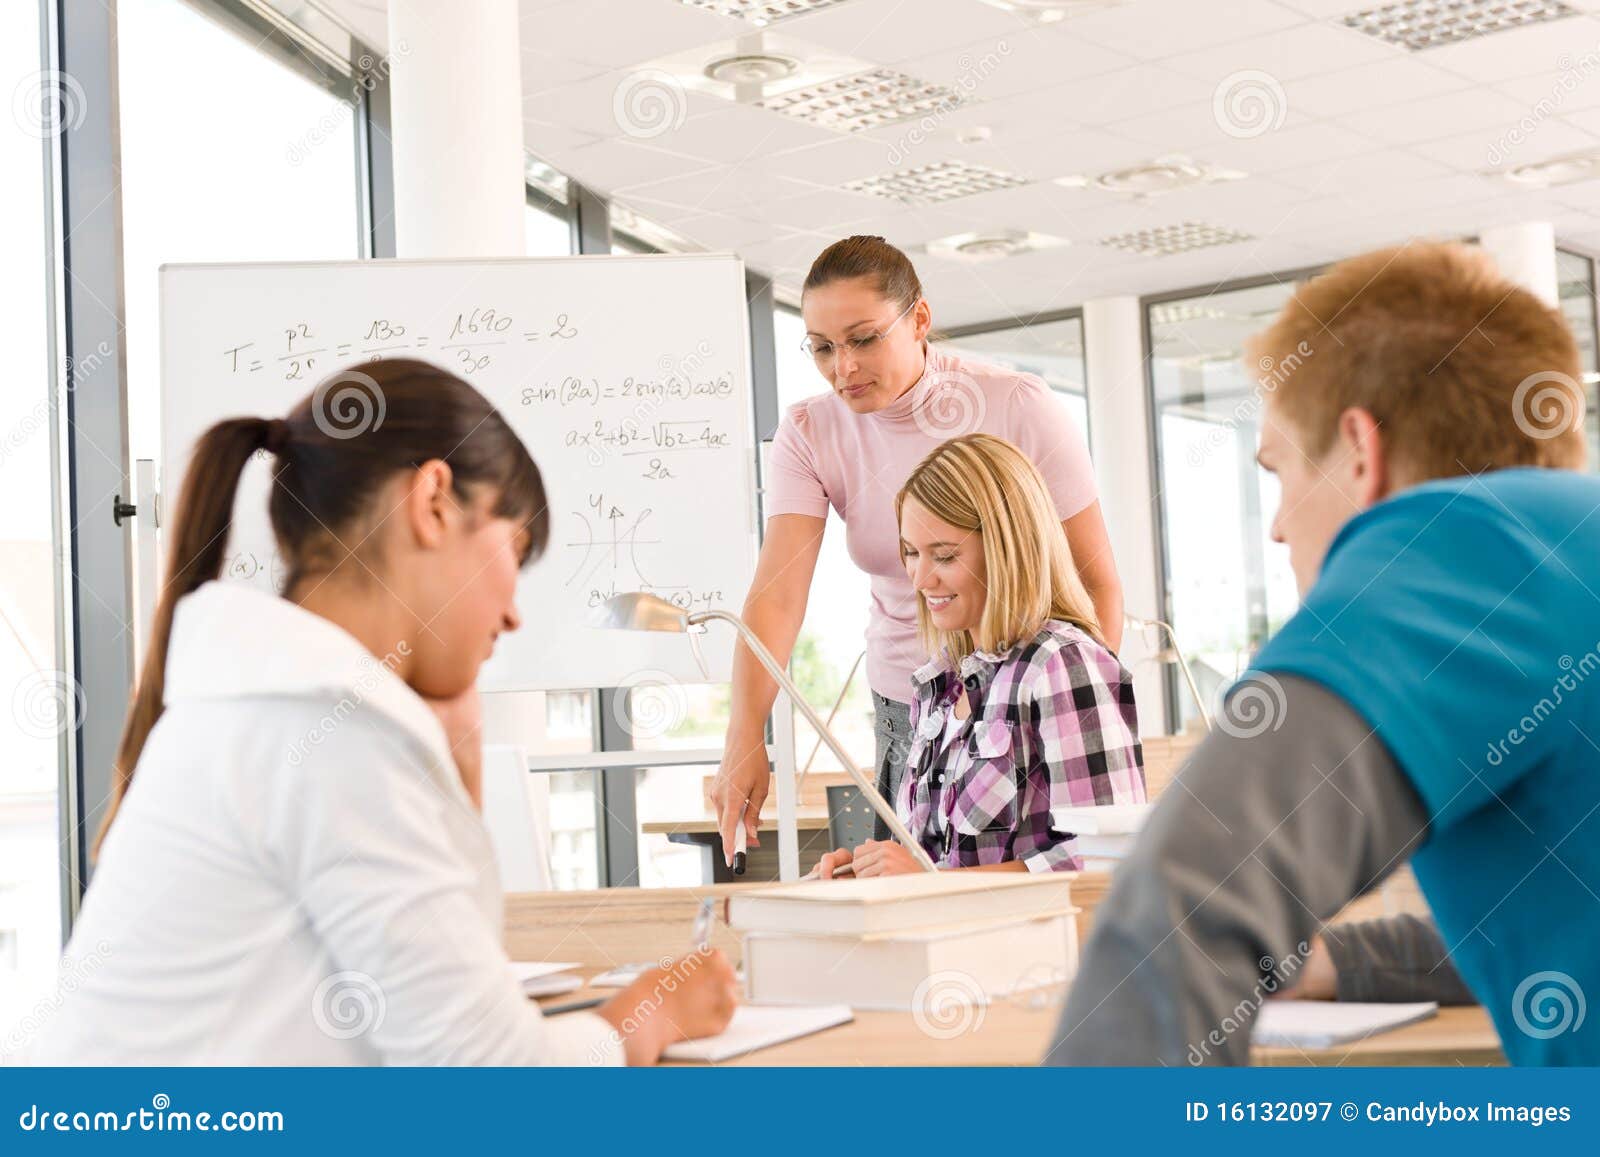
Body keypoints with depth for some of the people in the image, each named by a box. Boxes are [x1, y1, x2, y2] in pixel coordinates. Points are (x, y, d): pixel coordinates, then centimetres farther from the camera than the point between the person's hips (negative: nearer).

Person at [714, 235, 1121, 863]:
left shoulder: (1020, 407, -13)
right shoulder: (809, 434, -7)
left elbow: (1097, 583, -8)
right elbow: (777, 594, -19)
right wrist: (745, 738, -33)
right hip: (906, 709, 2)